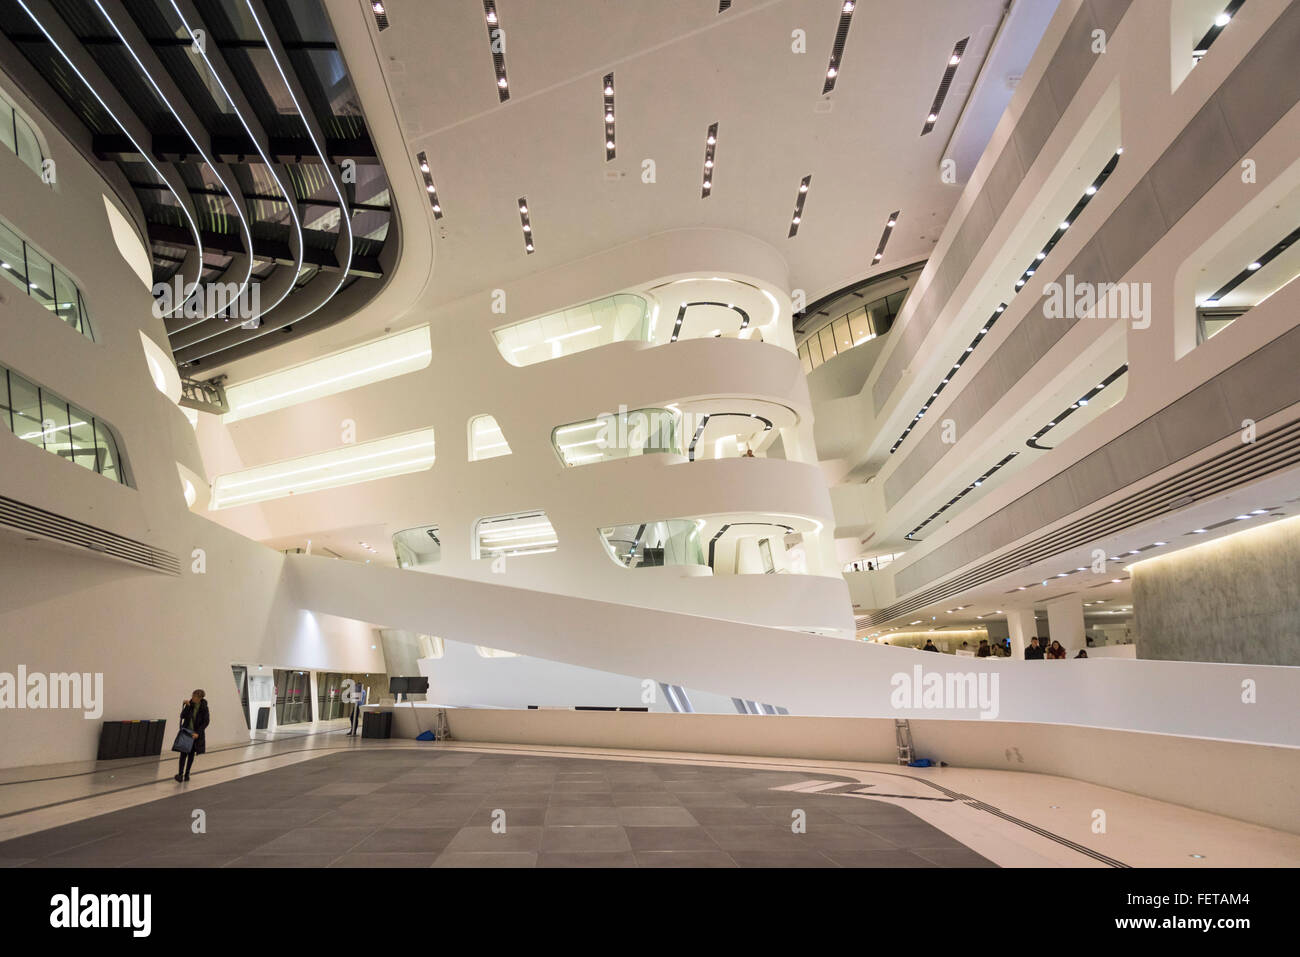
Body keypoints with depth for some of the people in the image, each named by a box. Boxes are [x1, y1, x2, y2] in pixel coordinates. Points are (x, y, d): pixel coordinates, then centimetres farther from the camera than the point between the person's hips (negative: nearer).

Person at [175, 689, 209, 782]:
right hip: (185, 732, 1)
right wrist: (187, 706, -22)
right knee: (183, 753, -8)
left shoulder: (204, 708, -11)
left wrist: (198, 733, -17)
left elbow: (206, 722, -10)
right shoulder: (190, 704, -5)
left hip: (195, 734, -1)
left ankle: (187, 774, 18)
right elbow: (182, 716, -11)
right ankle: (180, 774, -8)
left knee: (191, 754, 8)